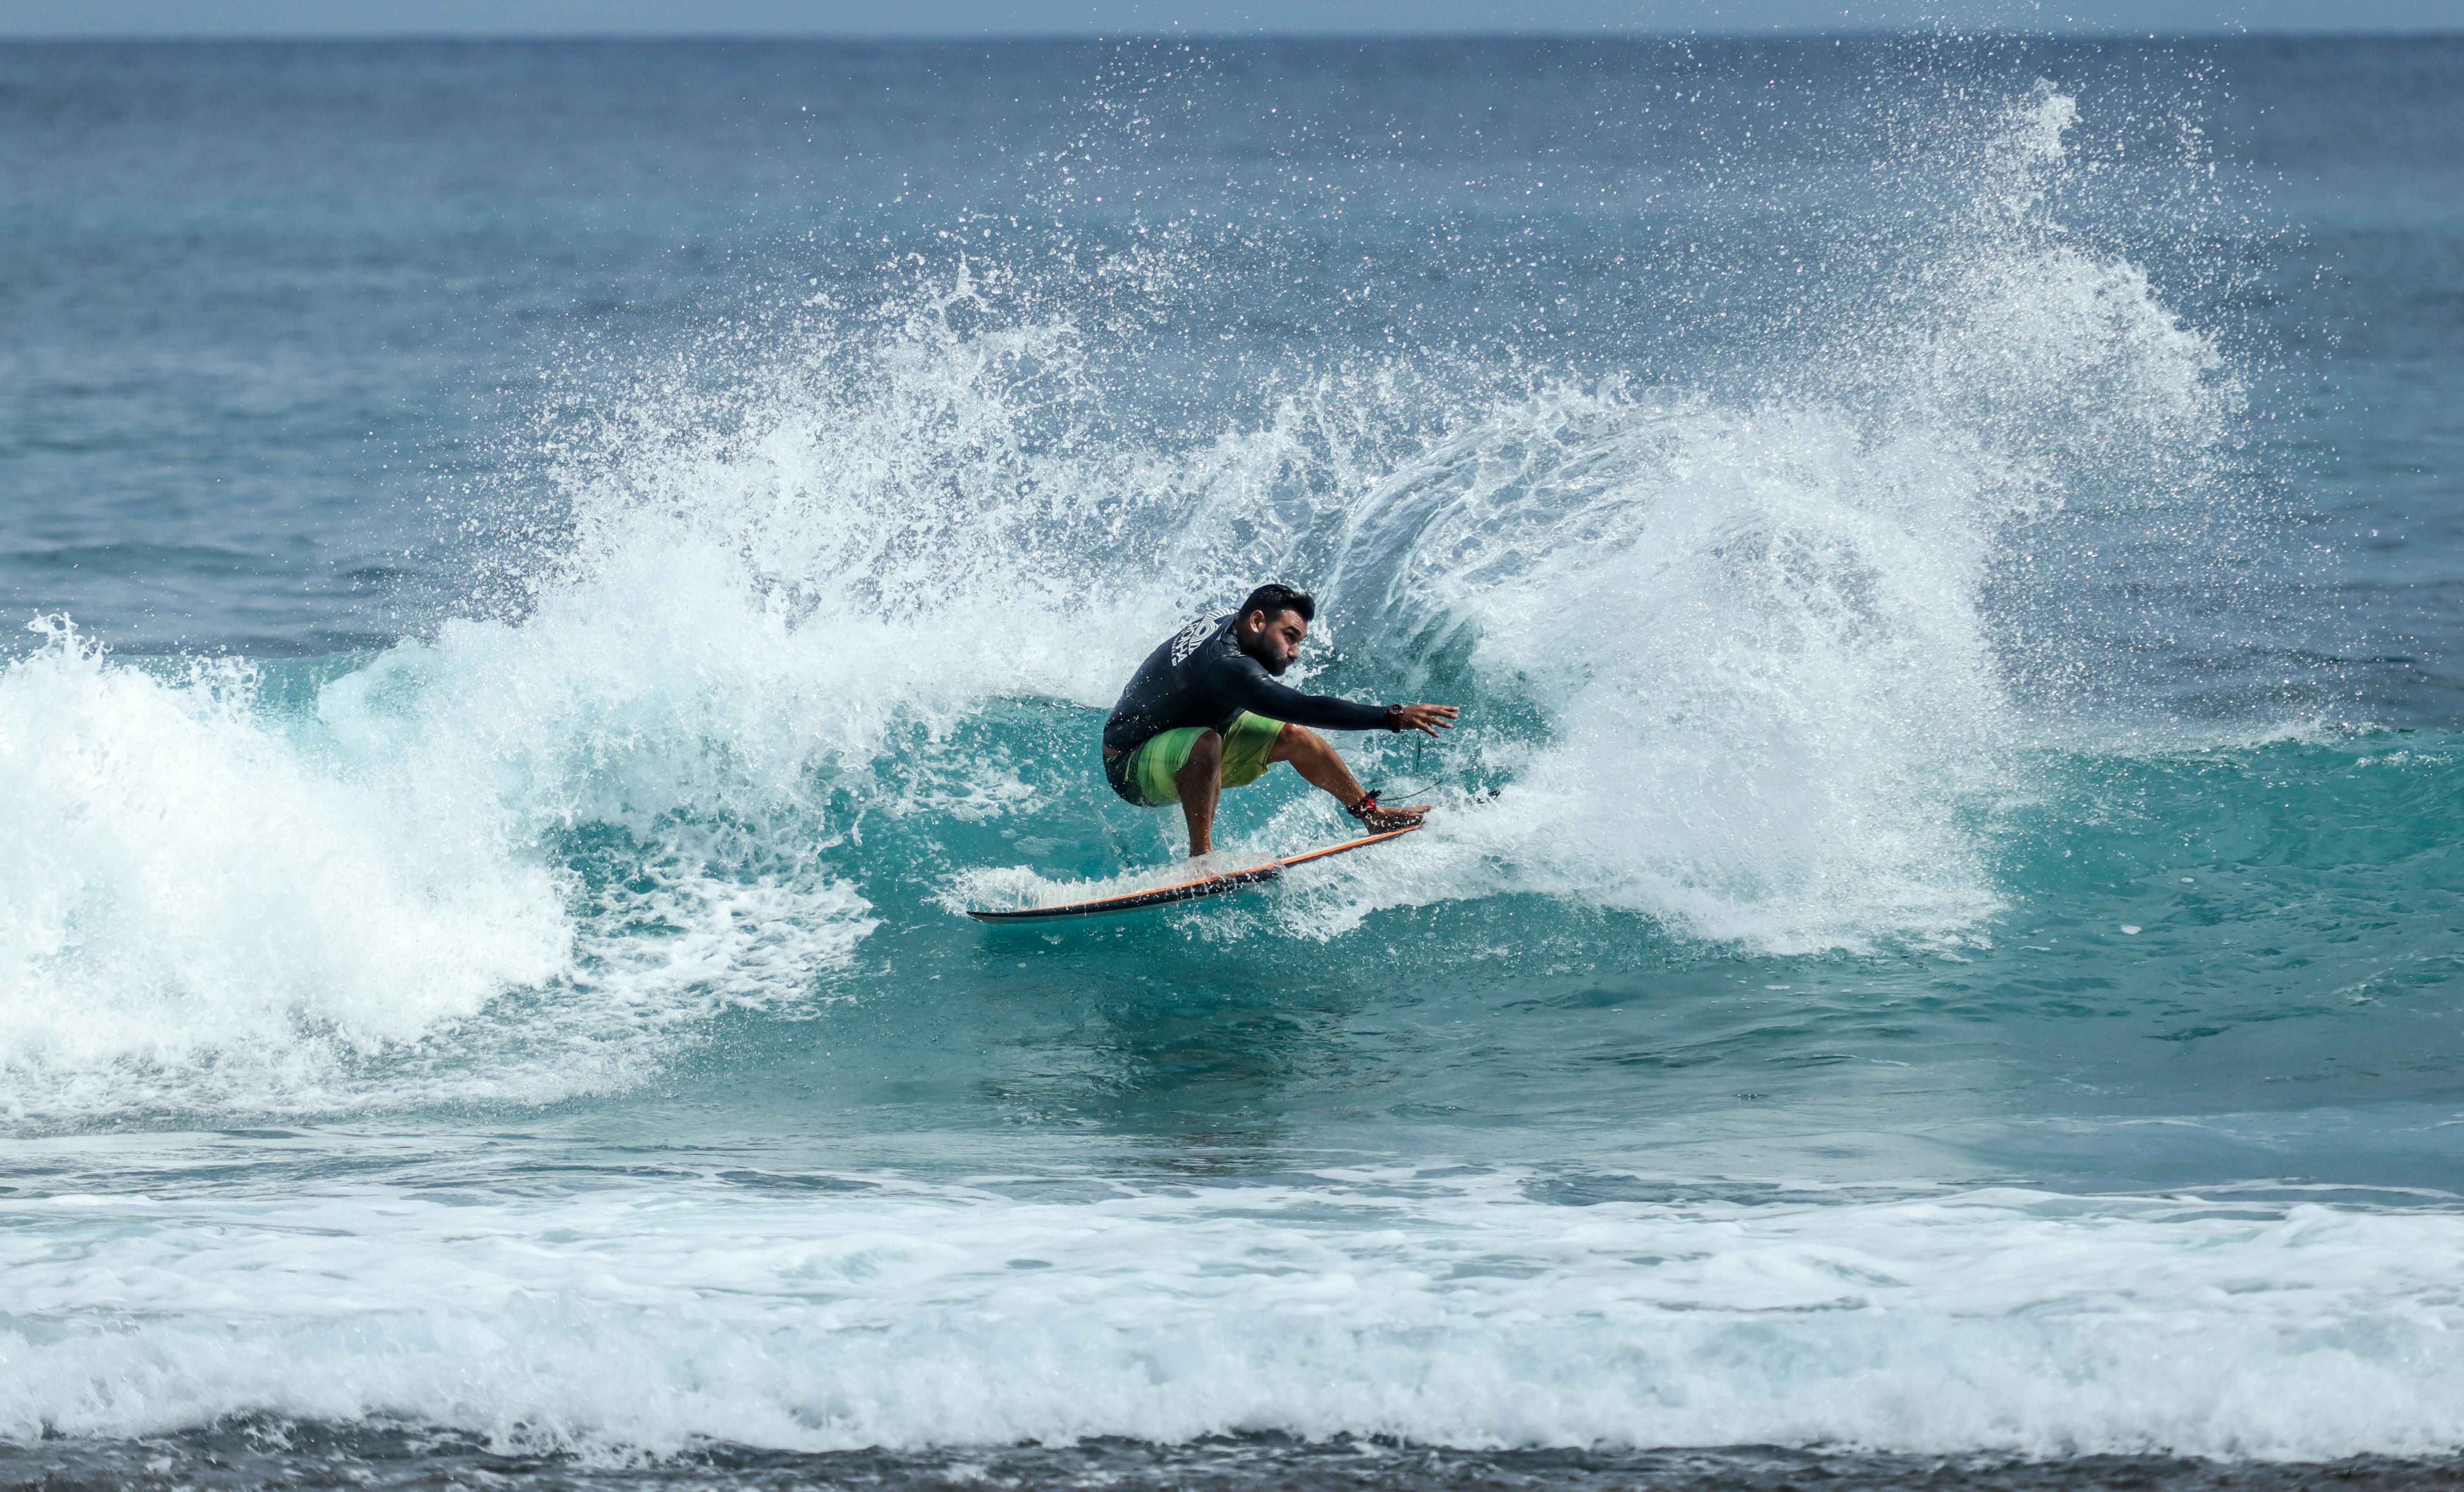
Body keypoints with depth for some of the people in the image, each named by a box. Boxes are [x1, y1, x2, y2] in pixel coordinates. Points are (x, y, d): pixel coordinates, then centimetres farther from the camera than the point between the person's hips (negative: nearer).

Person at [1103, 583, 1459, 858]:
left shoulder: (1224, 627, -4)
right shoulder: (1225, 665, -34)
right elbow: (1303, 708, -43)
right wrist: (1394, 718, -45)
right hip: (1132, 767, -10)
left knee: (1293, 735, 2)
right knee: (1205, 744, -40)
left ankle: (1374, 815, 12)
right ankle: (1201, 855, -33)